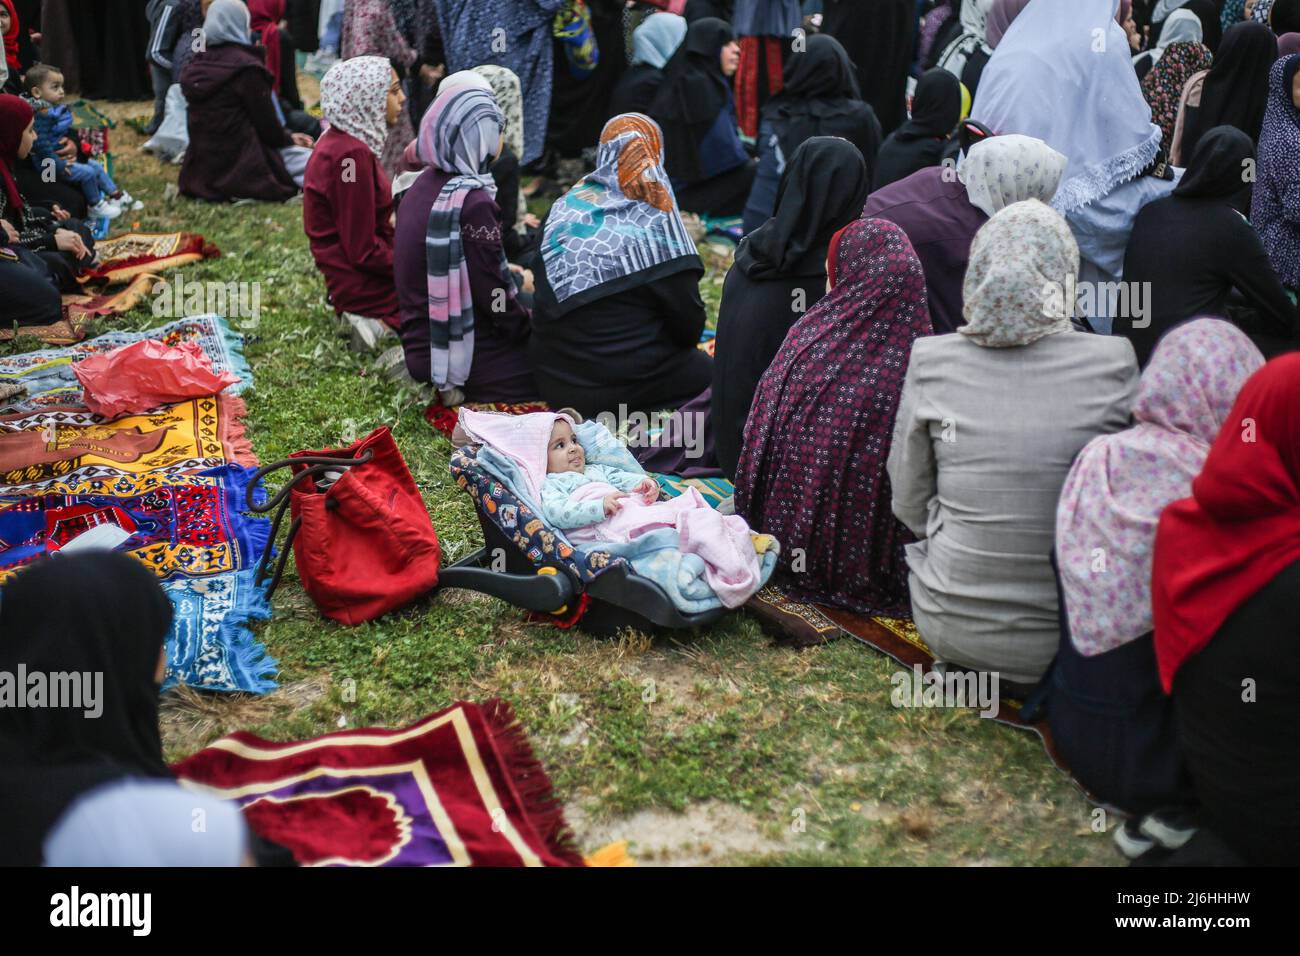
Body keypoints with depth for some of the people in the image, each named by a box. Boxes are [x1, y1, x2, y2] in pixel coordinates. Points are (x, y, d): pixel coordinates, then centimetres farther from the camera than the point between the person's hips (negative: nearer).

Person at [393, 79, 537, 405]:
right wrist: (528, 327, -3)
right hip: (459, 351, -9)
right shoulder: (472, 202, -23)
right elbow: (493, 299, -19)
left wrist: (511, 276, 21)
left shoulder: (424, 185, 4)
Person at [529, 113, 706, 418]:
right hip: (618, 380, -6)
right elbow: (688, 317, -7)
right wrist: (687, 342, 15)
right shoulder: (656, 224, -14)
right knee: (705, 368, 20)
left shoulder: (566, 206, 1)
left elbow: (544, 286, 11)